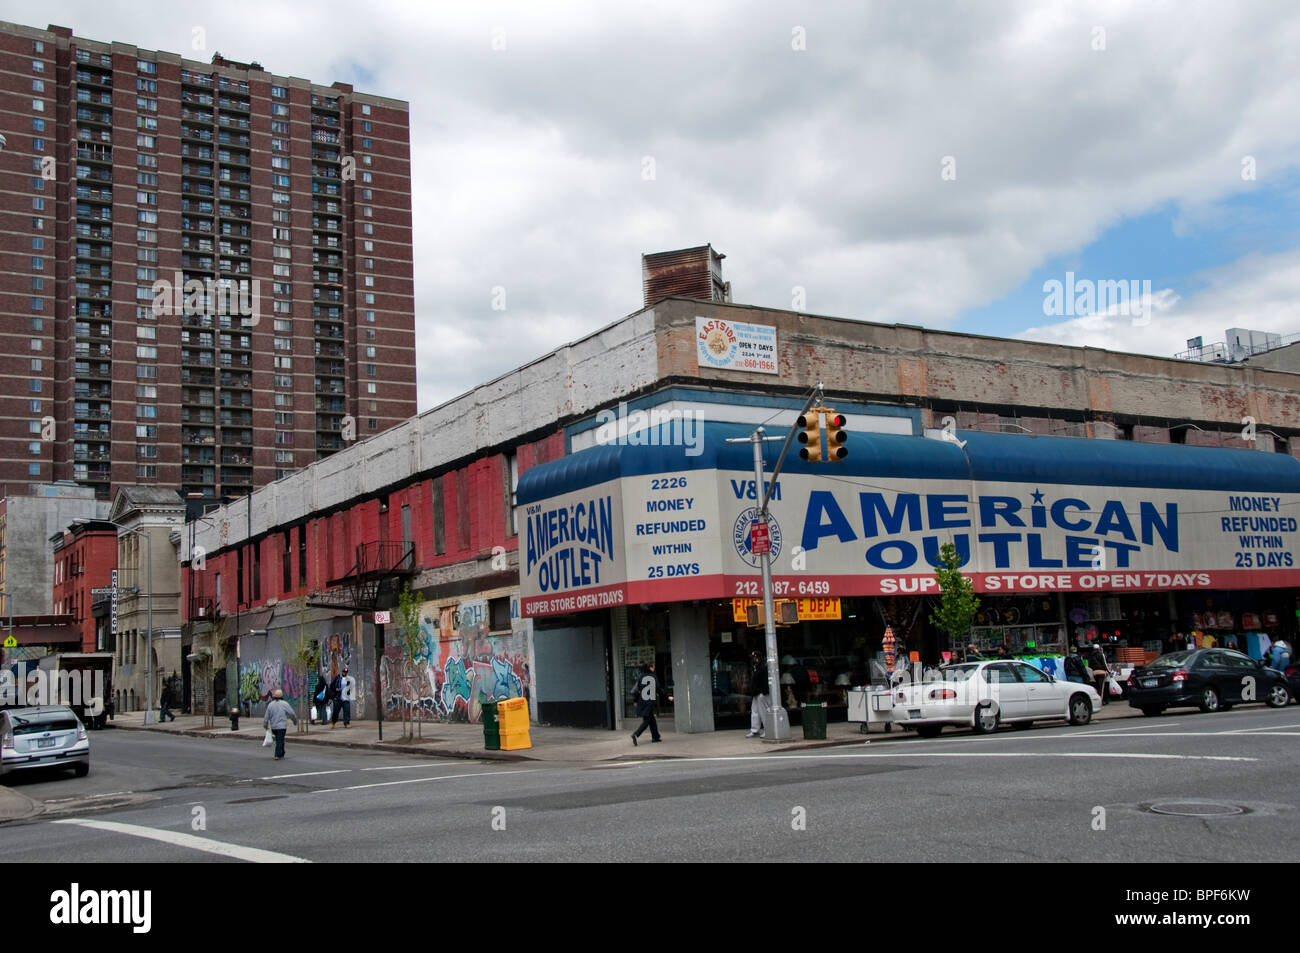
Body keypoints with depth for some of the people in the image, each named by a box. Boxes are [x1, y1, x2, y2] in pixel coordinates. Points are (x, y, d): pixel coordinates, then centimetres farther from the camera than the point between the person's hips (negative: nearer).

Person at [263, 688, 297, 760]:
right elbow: (291, 714, -3)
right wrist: (295, 721, 14)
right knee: (280, 741, -2)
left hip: (273, 726, 4)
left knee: (279, 741, 17)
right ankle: (278, 755, -7)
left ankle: (282, 754, 24)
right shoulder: (284, 704, -8)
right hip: (282, 726, -4)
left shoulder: (270, 705, 3)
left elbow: (266, 717, 7)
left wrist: (265, 725, 20)